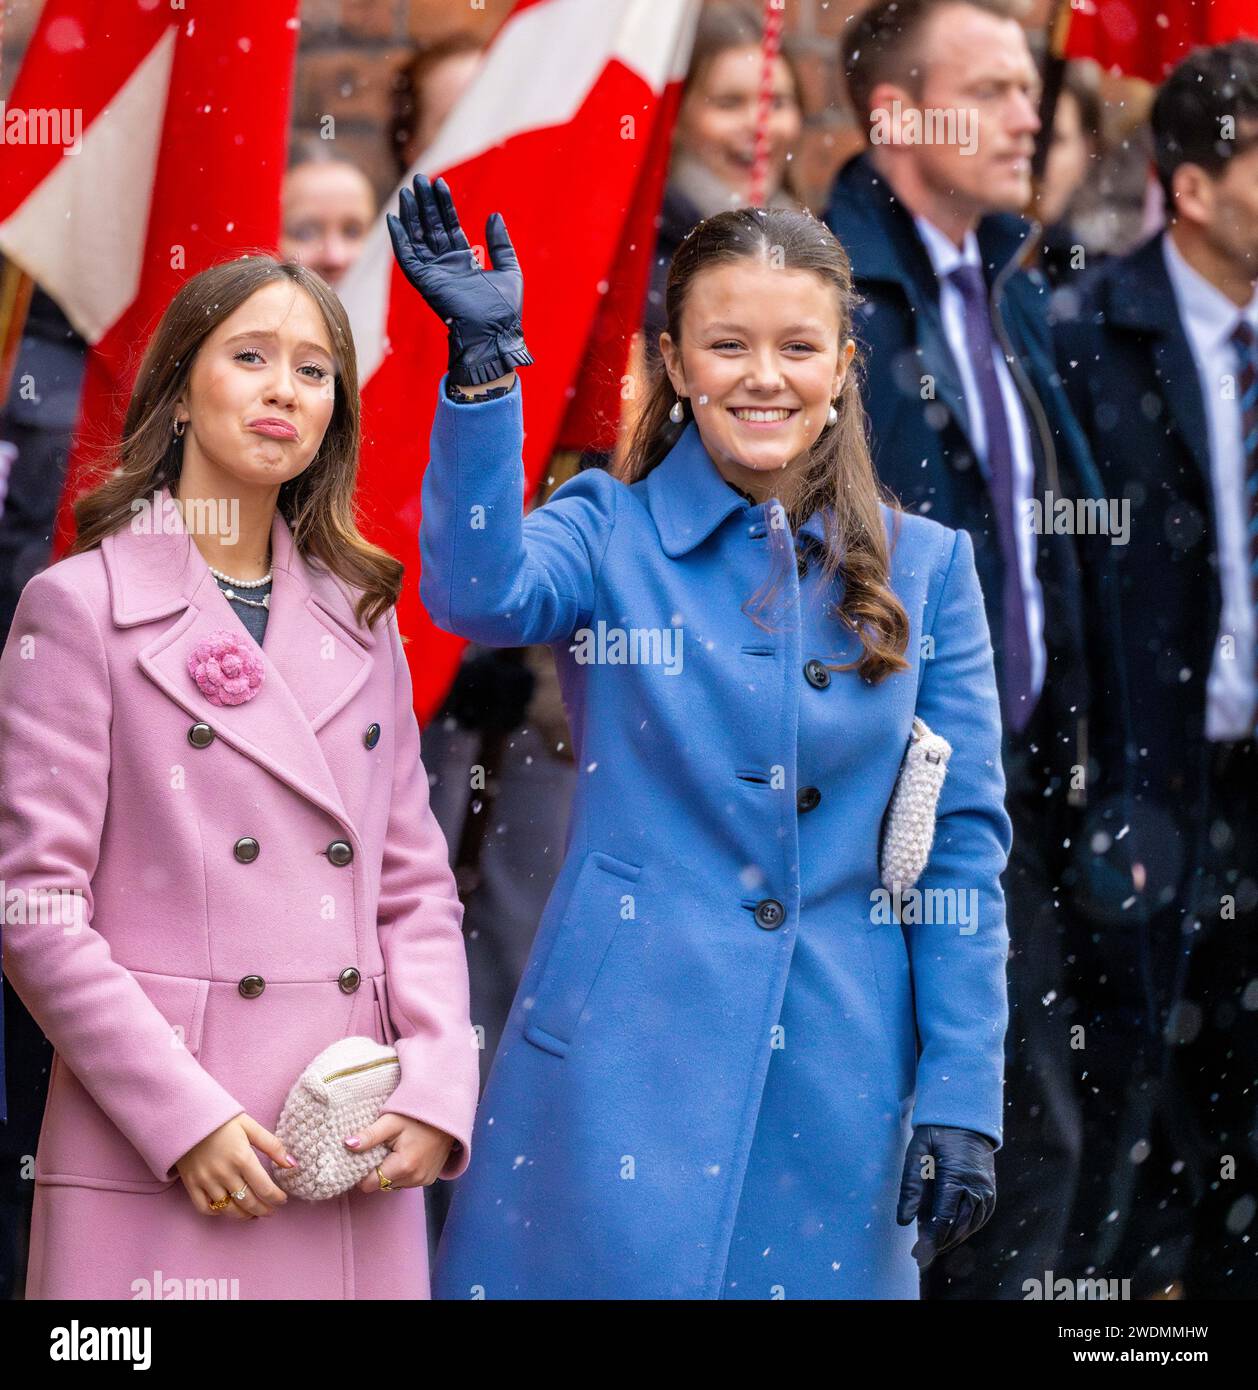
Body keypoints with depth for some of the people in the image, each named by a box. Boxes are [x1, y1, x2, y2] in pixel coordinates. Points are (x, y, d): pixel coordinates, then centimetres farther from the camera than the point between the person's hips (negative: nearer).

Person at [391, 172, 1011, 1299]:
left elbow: (963, 847, 5)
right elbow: (481, 593, -21)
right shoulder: (610, 534, 2)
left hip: (835, 1080, 2)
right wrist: (485, 361, -31)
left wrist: (962, 1098, -1)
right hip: (620, 1063, -2)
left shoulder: (926, 570, 7)